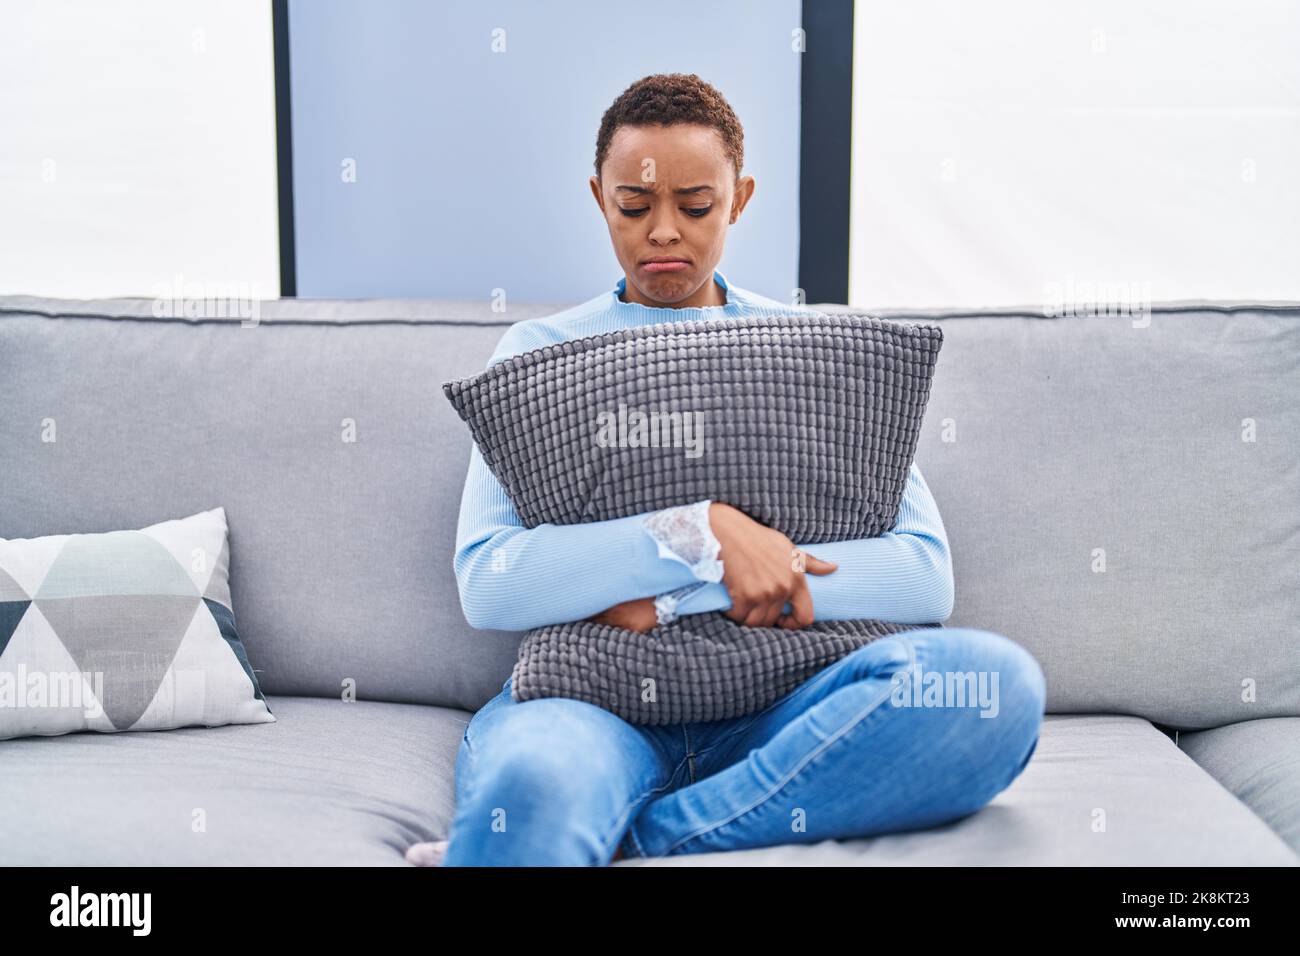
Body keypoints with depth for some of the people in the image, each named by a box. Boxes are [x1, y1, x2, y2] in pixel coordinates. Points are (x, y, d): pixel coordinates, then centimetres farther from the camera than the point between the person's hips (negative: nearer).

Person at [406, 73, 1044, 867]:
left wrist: (670, 596, -7)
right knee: (532, 780, -42)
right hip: (594, 697, -4)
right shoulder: (542, 352, 13)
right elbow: (487, 585, -2)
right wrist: (701, 531, -15)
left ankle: (627, 836, -24)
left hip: (774, 705, 5)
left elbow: (924, 575, 1)